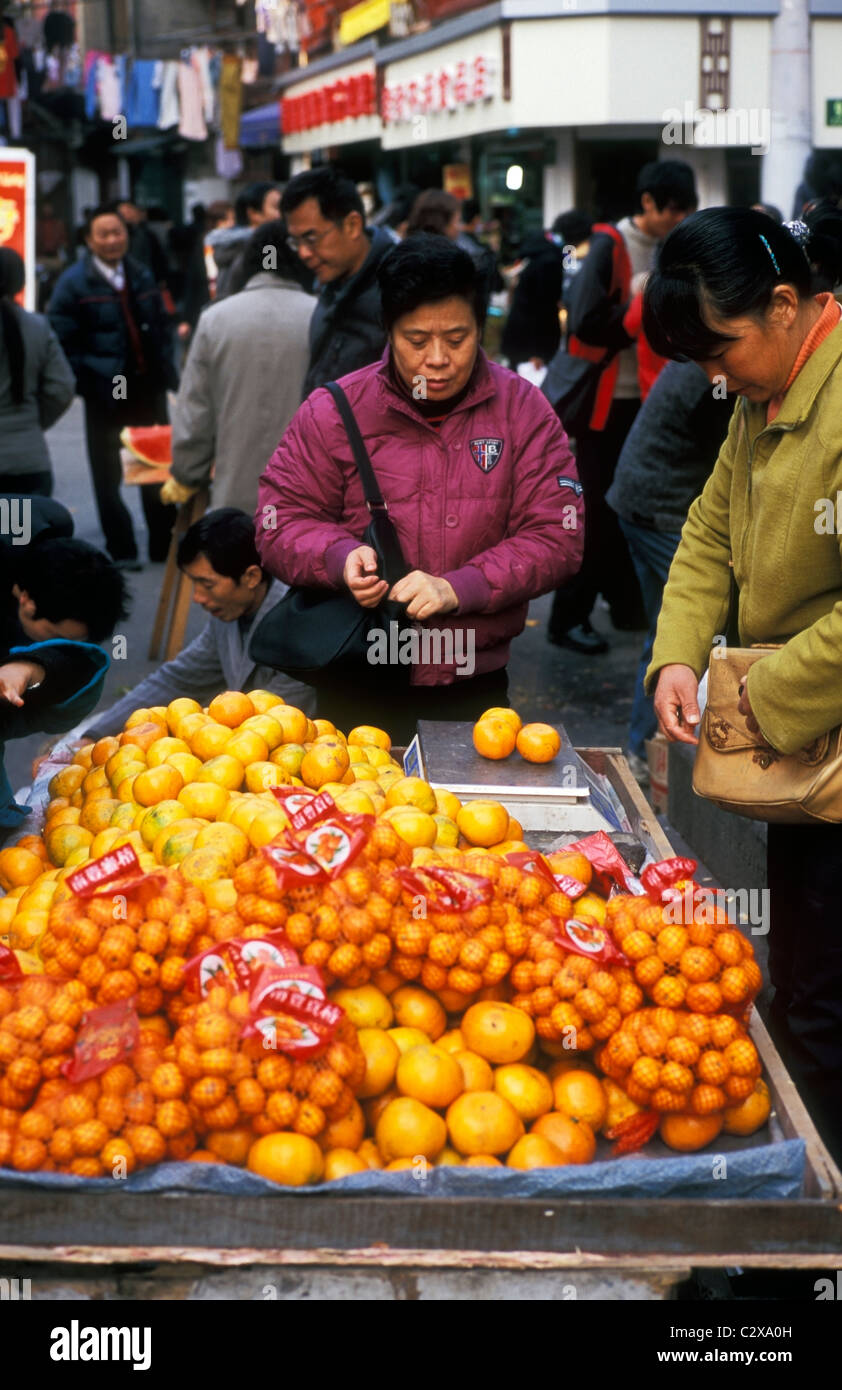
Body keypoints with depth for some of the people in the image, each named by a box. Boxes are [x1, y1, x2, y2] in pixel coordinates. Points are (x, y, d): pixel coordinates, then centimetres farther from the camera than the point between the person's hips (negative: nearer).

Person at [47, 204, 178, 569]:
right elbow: (62, 340, -9)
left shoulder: (142, 276, 11)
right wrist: (85, 380, -15)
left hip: (148, 387, 5)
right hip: (105, 394, -4)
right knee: (108, 474, 4)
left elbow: (162, 325, 16)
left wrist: (166, 371, 5)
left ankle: (165, 544, 22)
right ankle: (121, 550, 14)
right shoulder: (74, 282, -6)